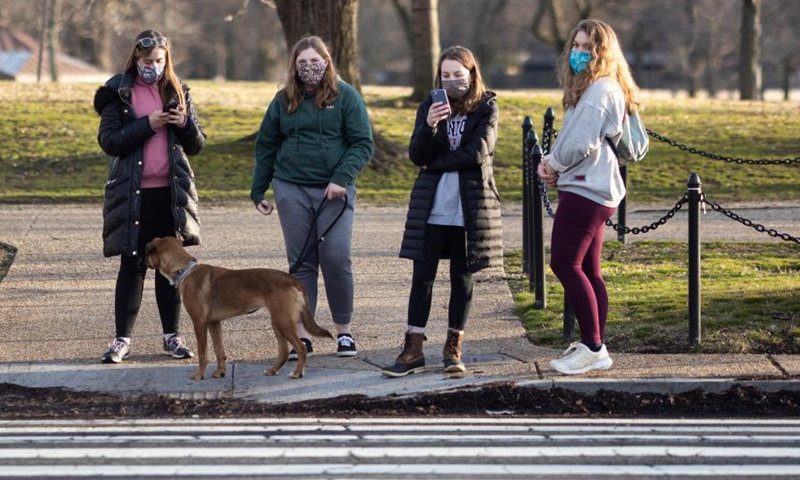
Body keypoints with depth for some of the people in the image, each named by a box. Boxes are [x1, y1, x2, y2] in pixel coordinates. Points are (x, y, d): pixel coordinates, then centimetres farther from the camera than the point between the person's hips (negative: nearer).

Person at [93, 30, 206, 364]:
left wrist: (186, 124, -11)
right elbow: (108, 141, -9)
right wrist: (147, 124, -18)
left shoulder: (177, 92, 9)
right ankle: (123, 338, 5)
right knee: (132, 264, -1)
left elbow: (197, 145, 10)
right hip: (133, 194, -3)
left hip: (171, 192, 3)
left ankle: (172, 336, 15)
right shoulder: (119, 94, 0)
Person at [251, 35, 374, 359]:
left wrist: (342, 178, -16)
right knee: (300, 262, 4)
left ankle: (344, 331, 6)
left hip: (334, 190, -3)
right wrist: (258, 192, 13)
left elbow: (363, 144, -4)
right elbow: (265, 147, 15)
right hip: (292, 190, 3)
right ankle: (301, 335, 6)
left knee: (336, 259, -8)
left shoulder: (346, 96, 0)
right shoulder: (284, 100, 9)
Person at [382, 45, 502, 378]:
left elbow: (477, 153, -13)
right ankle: (413, 350, 1)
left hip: (470, 207, -2)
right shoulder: (429, 107, 6)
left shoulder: (486, 108, 0)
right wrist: (429, 125, -23)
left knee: (462, 277, 5)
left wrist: (435, 164, -8)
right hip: (431, 208, 2)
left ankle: (453, 347, 13)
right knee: (422, 276, -1)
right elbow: (417, 156, -5)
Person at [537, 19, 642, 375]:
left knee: (565, 264, -11)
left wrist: (553, 164, -3)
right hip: (589, 189, 11)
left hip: (585, 189, -11)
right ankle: (594, 346, 15)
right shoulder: (588, 87, 18)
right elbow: (571, 138, 21)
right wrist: (552, 163, 3)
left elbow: (581, 143, -21)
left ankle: (593, 348, -9)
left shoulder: (601, 90, -14)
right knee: (587, 271, 12)